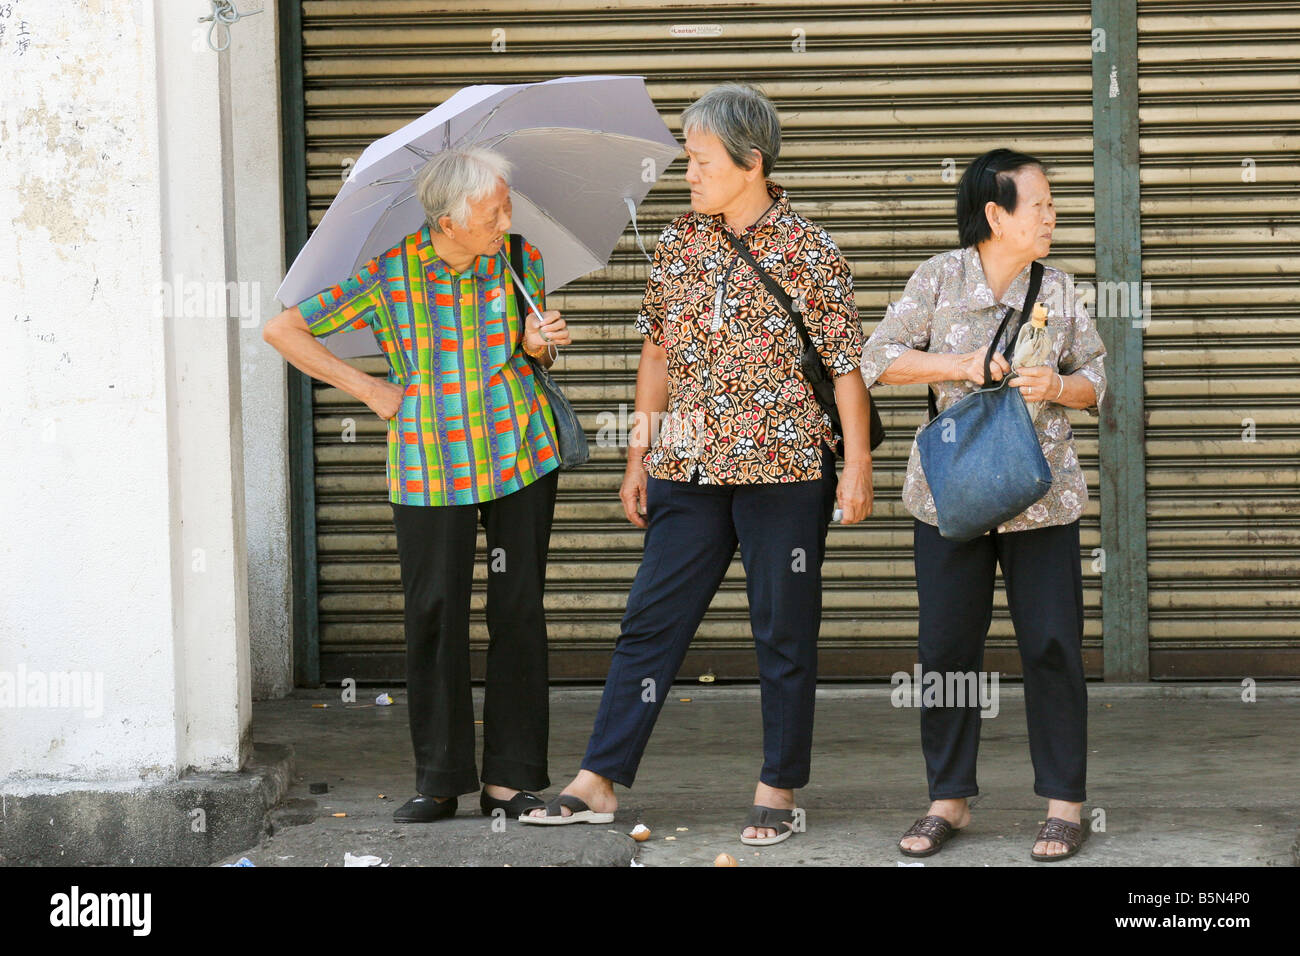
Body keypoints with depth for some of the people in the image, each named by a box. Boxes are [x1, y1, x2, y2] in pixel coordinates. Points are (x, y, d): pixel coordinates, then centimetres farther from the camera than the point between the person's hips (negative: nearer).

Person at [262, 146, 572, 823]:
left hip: (521, 457, 2)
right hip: (428, 469, -2)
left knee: (518, 610, 2)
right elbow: (282, 330, -5)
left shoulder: (521, 260, 1)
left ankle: (510, 778, 10)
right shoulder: (389, 274, -9)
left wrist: (535, 346, -7)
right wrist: (370, 390, -6)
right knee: (434, 616, 0)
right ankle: (439, 780, 11)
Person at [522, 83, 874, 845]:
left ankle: (778, 791, 13)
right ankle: (598, 783, 8)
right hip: (688, 469, 4)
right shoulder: (679, 244, 9)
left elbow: (846, 365, -3)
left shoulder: (809, 251, -4)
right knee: (651, 622, 4)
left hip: (785, 469, -4)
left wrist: (858, 464, -8)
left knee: (785, 634, 4)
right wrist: (640, 456, 15)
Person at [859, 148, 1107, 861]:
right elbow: (879, 358, -2)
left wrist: (1058, 386, -11)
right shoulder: (940, 277, 0)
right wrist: (960, 365, -13)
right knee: (946, 645, 3)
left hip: (1041, 494, 1)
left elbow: (1099, 379, 10)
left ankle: (1064, 802, 7)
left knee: (1052, 645, -2)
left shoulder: (1059, 289, 5)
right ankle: (949, 798, 15)